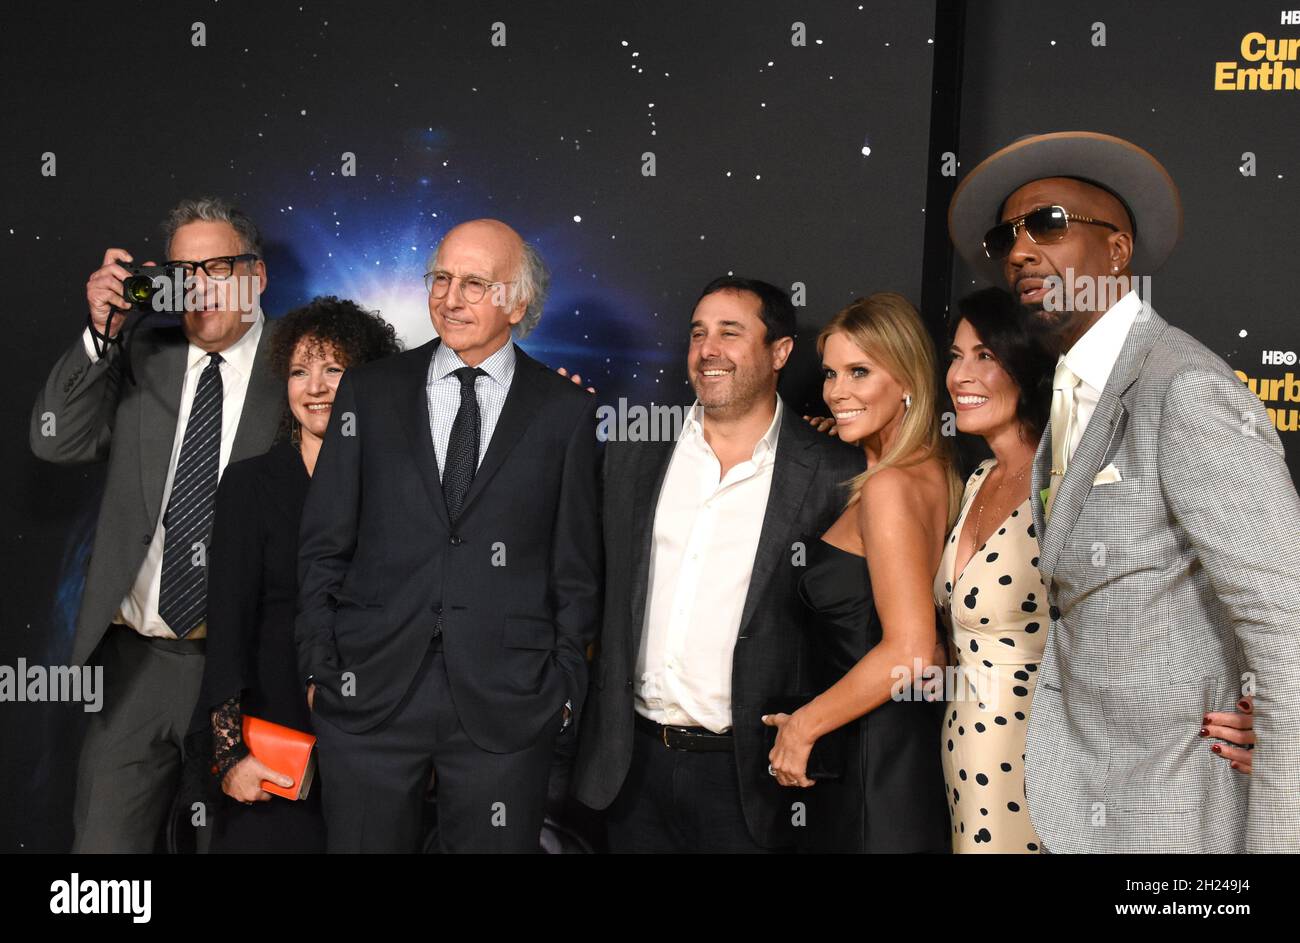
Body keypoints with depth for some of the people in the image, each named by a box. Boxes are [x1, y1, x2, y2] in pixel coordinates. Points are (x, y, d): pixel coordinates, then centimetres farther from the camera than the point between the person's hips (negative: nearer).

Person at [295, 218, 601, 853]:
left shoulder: (567, 411, 3)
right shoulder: (368, 392, 6)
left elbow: (577, 566, 4)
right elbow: (324, 544, 7)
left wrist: (565, 686, 0)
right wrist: (319, 668, 2)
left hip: (507, 706, -1)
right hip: (368, 696, 1)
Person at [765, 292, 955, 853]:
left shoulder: (889, 486, -19)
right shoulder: (934, 472, 8)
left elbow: (909, 651, -24)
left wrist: (805, 724, -14)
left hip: (872, 758, -9)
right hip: (906, 742, 9)